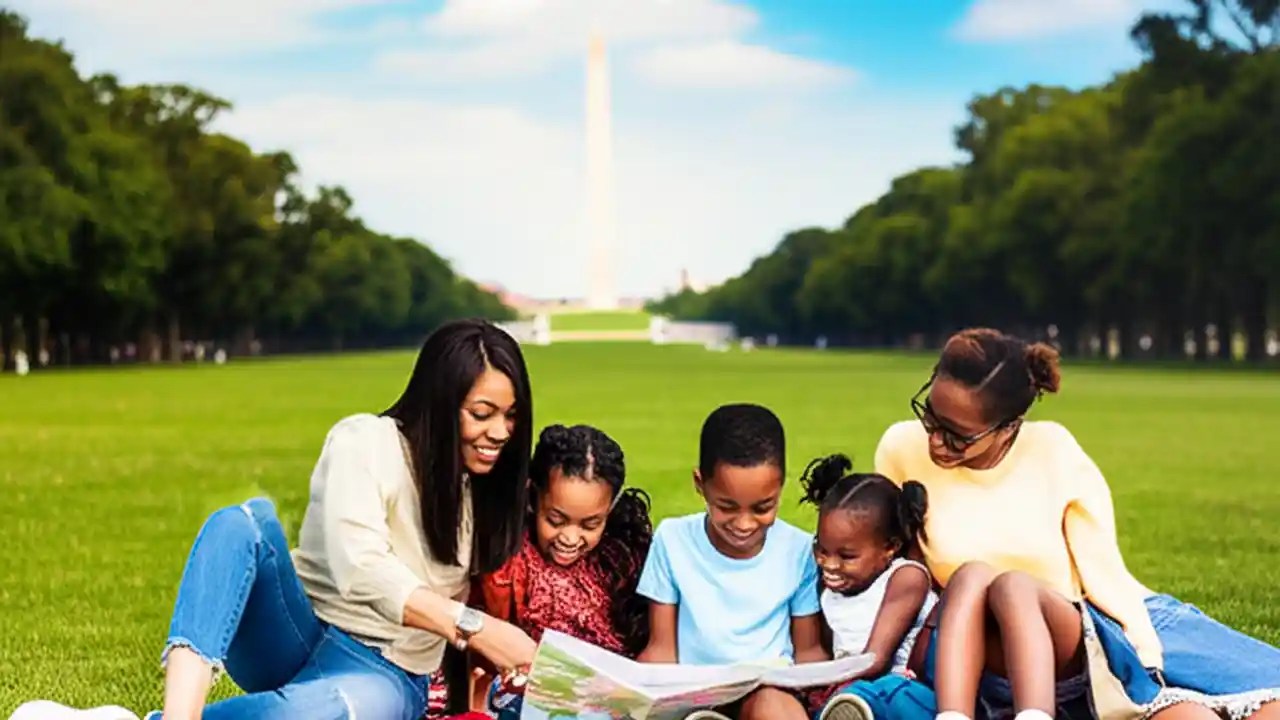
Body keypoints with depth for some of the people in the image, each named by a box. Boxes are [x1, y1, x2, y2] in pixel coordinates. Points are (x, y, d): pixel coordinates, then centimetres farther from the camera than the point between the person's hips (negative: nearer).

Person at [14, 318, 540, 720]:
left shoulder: (494, 485, 7)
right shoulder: (364, 442, -7)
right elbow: (360, 568, -22)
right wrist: (471, 626, -32)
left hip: (388, 675, 1)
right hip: (297, 637, -1)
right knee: (245, 520, -31)